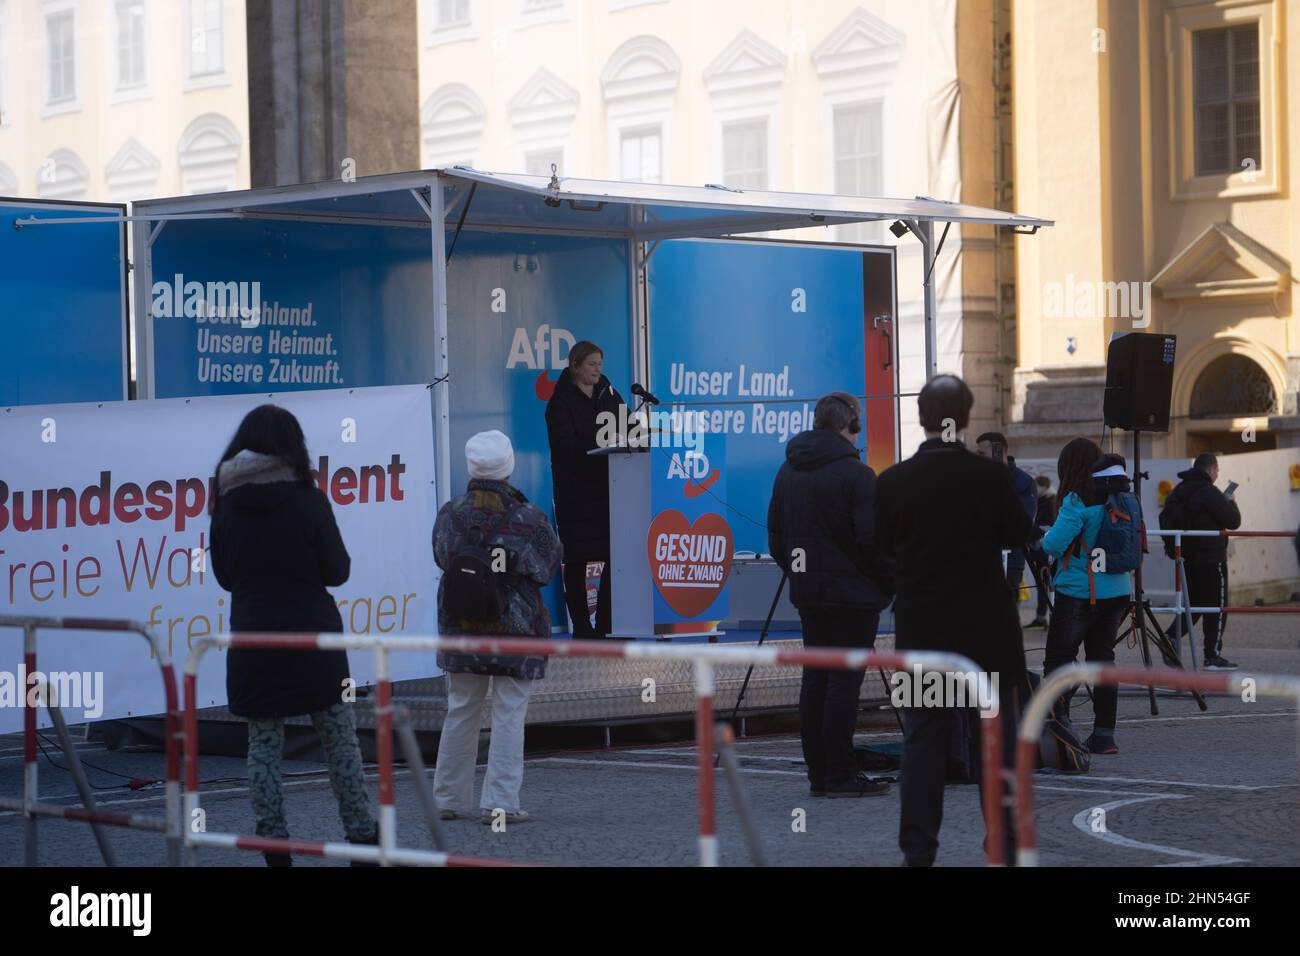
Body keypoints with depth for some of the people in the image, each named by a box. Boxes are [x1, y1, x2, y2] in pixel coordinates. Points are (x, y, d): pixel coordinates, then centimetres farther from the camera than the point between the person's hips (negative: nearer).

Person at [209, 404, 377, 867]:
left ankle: (273, 845, 5)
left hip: (252, 639, 2)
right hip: (311, 634, -2)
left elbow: (224, 574, 10)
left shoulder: (226, 504, 0)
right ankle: (361, 834, 11)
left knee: (263, 745, 7)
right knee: (339, 737, 8)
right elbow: (337, 571, -3)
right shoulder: (307, 499, -10)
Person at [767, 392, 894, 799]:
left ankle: (818, 773, 13)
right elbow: (872, 539, -16)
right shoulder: (855, 475, -14)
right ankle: (840, 776, -6)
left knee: (815, 679, 10)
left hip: (807, 593, 7)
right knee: (844, 680, -6)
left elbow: (776, 535, 16)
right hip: (852, 593, -7)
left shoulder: (787, 472, 10)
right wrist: (891, 583, -3)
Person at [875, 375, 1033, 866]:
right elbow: (1019, 535, 1)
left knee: (924, 735, 6)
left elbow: (882, 546, 4)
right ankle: (1005, 839, 10)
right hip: (986, 626, -1)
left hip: (921, 625, 1)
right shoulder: (991, 476, -11)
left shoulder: (893, 482, -8)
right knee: (995, 734, 8)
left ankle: (918, 844, 5)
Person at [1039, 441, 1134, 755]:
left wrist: (1047, 537, 3)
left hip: (1079, 593, -7)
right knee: (1103, 658, 11)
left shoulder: (1077, 501, -15)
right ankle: (1104, 734, 10)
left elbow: (1053, 543, -19)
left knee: (1058, 659, 2)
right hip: (1117, 591, 7)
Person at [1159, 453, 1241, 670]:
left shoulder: (1177, 492, 10)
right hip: (1211, 560, -8)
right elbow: (1233, 521, -14)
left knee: (1193, 604, 18)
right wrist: (1231, 503, 4)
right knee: (1217, 607, 1)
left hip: (1186, 560, 8)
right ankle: (1213, 656, 2)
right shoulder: (1209, 493, -16)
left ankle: (1171, 636, -2)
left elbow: (1165, 520, 18)